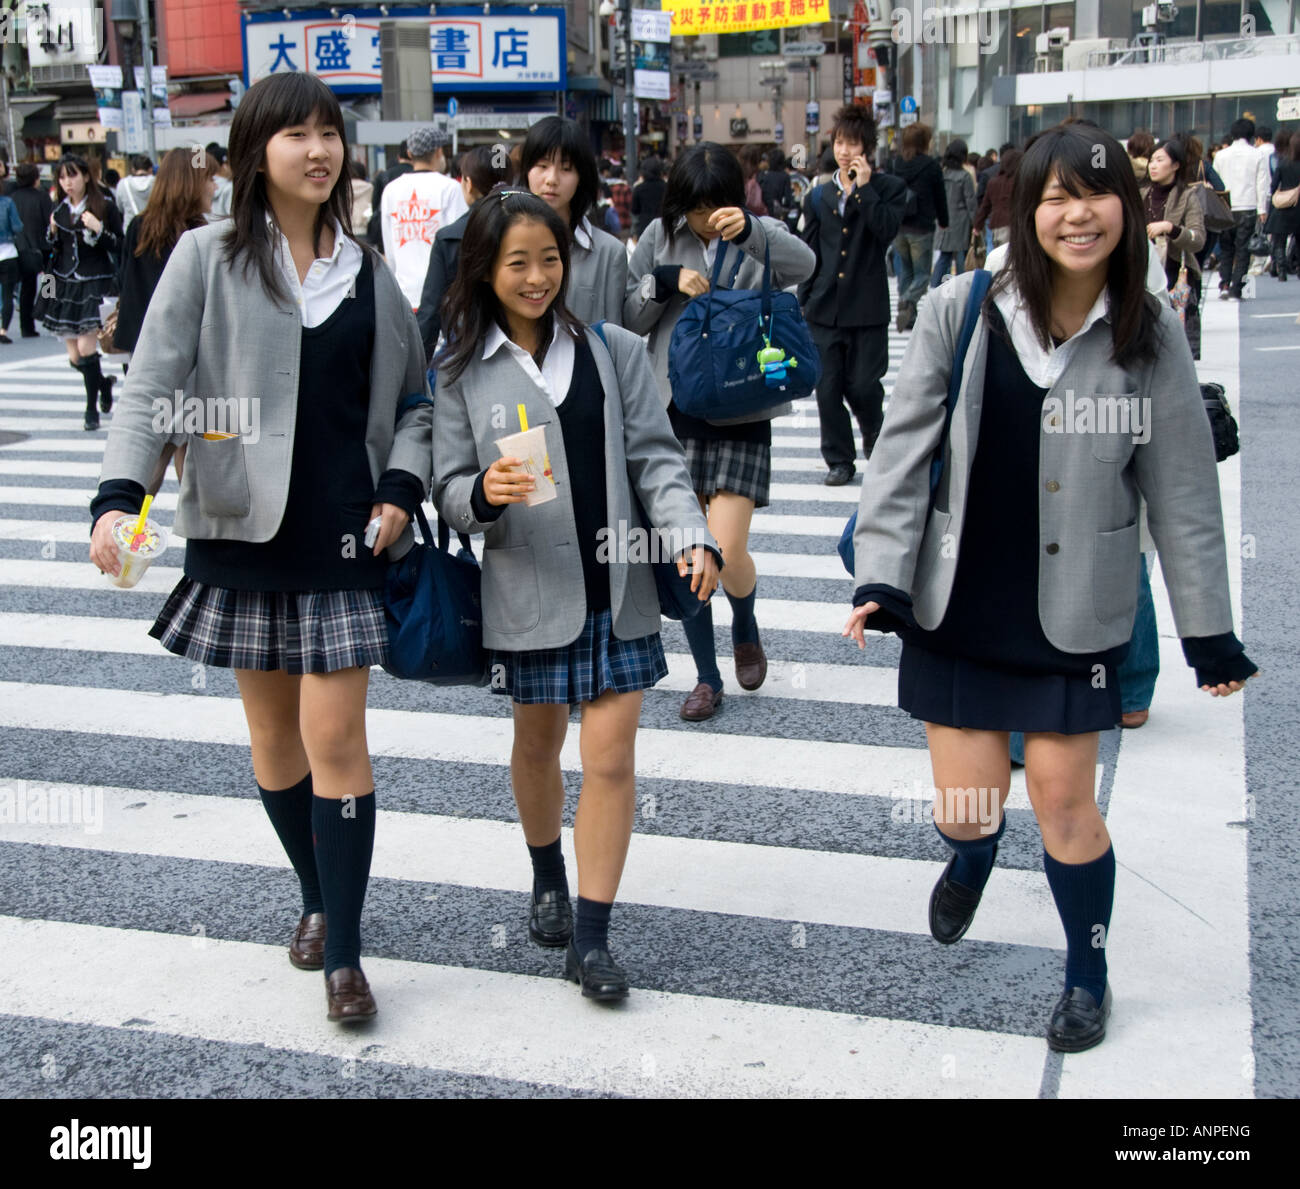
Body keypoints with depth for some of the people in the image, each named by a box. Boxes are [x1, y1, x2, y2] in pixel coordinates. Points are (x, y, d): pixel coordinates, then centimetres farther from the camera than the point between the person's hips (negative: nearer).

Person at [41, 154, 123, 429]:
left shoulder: (104, 205, -5)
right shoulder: (59, 208, 9)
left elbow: (118, 243, -5)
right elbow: (52, 246, 16)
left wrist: (98, 229, -21)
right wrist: (52, 230, -4)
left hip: (94, 282, -5)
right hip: (64, 282, 5)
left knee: (86, 347, -13)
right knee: (74, 357, 5)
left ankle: (92, 408, 1)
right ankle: (104, 383, 34)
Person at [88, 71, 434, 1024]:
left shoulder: (369, 270, 8)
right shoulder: (209, 258, -1)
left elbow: (414, 398, 14)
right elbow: (152, 390, -6)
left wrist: (403, 487, -2)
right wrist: (119, 498, -21)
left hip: (344, 536, 0)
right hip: (244, 532, 0)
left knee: (335, 738, -5)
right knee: (273, 732, 10)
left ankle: (344, 953, 5)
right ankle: (319, 900, 32)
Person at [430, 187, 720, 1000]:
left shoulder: (615, 350, 2)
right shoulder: (461, 371, -1)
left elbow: (655, 458, 0)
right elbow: (449, 489, -2)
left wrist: (693, 536, -16)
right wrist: (485, 494, -25)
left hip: (616, 585, 0)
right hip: (528, 590, 0)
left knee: (611, 756, -3)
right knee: (538, 745, 17)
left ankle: (591, 938, 8)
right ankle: (548, 878, 44)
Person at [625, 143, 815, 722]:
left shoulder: (759, 239, -2)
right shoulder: (661, 238, 5)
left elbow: (803, 264, -24)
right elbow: (628, 318, 6)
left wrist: (749, 230, -40)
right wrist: (664, 282, -13)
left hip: (739, 418, -2)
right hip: (674, 413, 3)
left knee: (726, 556, -10)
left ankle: (745, 627, 25)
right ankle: (707, 677, 21)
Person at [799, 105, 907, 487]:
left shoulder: (888, 188, 2)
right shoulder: (818, 197, 10)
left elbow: (887, 230, -17)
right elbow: (809, 254, 12)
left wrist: (864, 187, -14)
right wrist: (803, 303, 9)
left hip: (867, 307, -3)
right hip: (825, 308, 3)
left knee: (862, 385, -3)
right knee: (828, 387, 2)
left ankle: (875, 435, 29)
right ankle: (839, 460, 15)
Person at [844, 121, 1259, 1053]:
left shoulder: (1151, 337, -5)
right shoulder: (962, 312, -7)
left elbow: (1183, 490, 0)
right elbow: (904, 449, -4)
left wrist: (1209, 630, 2)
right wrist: (880, 579, -12)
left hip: (1075, 616, 0)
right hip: (958, 602, 1)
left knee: (1066, 809, 5)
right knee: (967, 810, 4)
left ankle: (1089, 977, 33)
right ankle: (970, 863, 45)